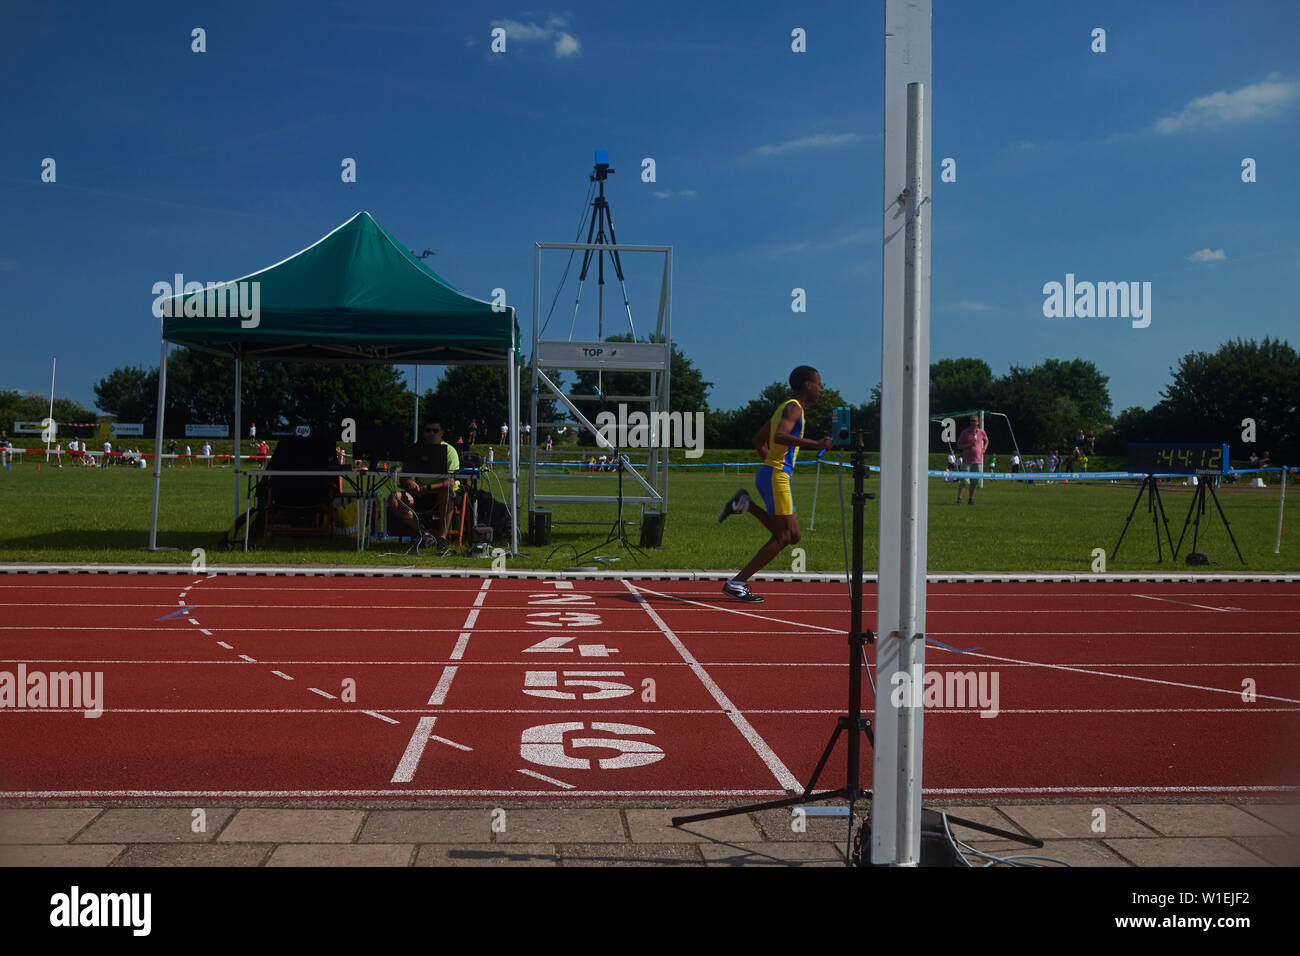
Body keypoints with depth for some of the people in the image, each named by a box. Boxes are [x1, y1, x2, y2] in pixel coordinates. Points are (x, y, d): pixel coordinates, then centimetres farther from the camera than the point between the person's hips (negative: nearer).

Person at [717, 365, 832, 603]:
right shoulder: (793, 408, -9)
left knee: (793, 536, 10)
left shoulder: (785, 408, 20)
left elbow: (758, 440, 26)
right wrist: (815, 444, -27)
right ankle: (736, 584, -7)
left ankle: (746, 503, 8)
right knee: (782, 538, -6)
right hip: (777, 476, -10)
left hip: (768, 473, 10)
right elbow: (780, 436, -27)